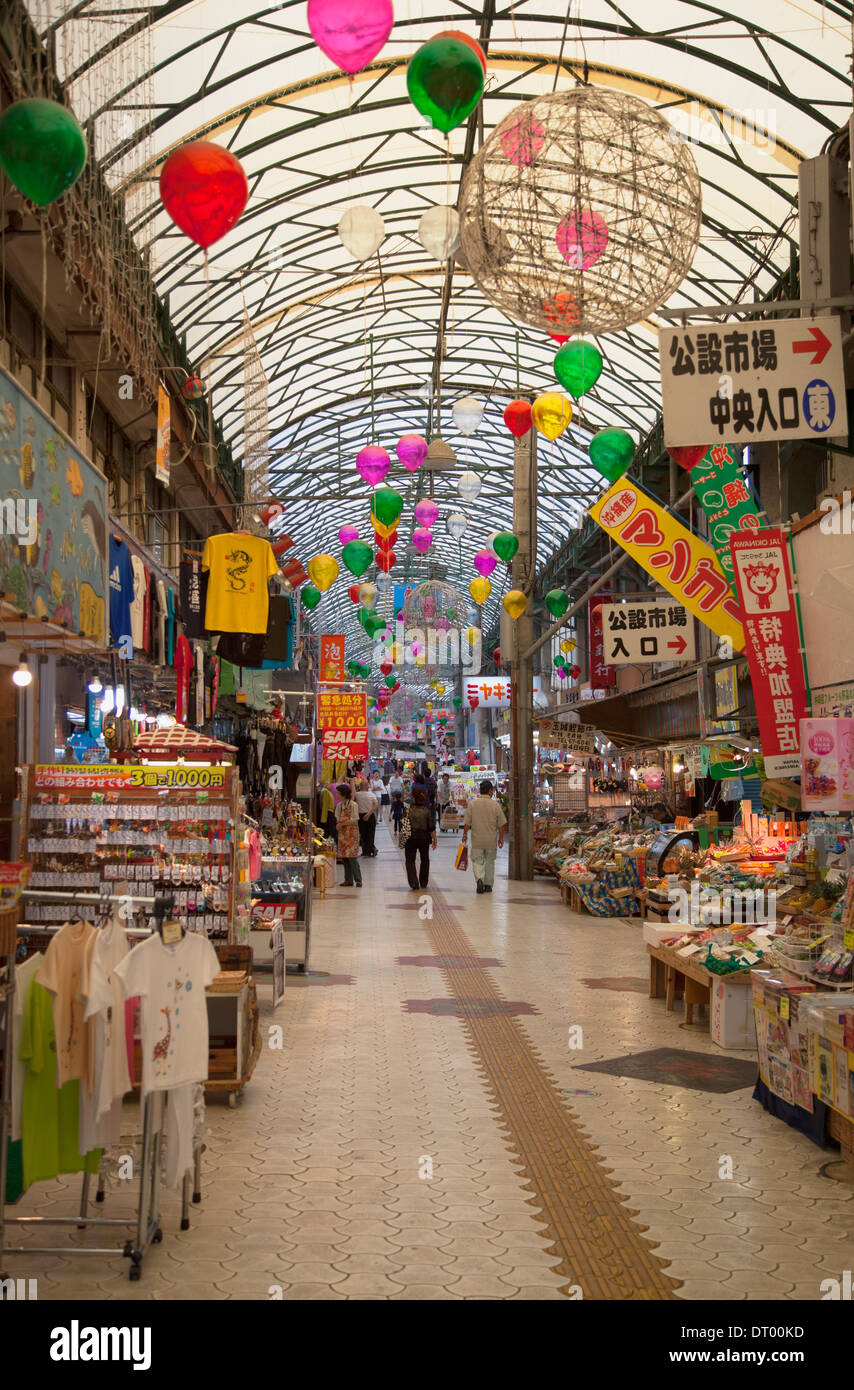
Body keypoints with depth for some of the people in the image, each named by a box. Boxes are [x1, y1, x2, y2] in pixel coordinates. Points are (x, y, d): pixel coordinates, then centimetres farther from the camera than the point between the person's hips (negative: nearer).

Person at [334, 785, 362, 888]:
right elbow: (337, 819, 13)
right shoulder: (339, 805, 11)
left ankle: (358, 880, -6)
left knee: (352, 856, -11)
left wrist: (342, 823, -13)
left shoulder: (353, 805, -7)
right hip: (342, 833, 6)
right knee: (344, 857, 4)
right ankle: (348, 880, 9)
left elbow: (355, 820, -10)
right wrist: (339, 824, -9)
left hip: (352, 833, -6)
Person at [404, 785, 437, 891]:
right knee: (425, 860, 21)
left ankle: (414, 884, -10)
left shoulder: (408, 810, -9)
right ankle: (423, 883, 29)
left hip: (411, 838, -1)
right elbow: (432, 827, -6)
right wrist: (434, 839, 3)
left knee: (410, 861, 5)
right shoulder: (427, 810, -8)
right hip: (424, 838, 2)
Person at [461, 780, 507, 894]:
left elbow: (467, 822, -3)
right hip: (491, 840, 1)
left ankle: (479, 878, -20)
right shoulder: (495, 805, -5)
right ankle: (488, 885, 19)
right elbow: (501, 824, -2)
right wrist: (501, 838, 7)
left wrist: (465, 834, 8)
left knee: (477, 860, 5)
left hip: (477, 839, -1)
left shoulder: (472, 804, -5)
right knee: (490, 861, 15)